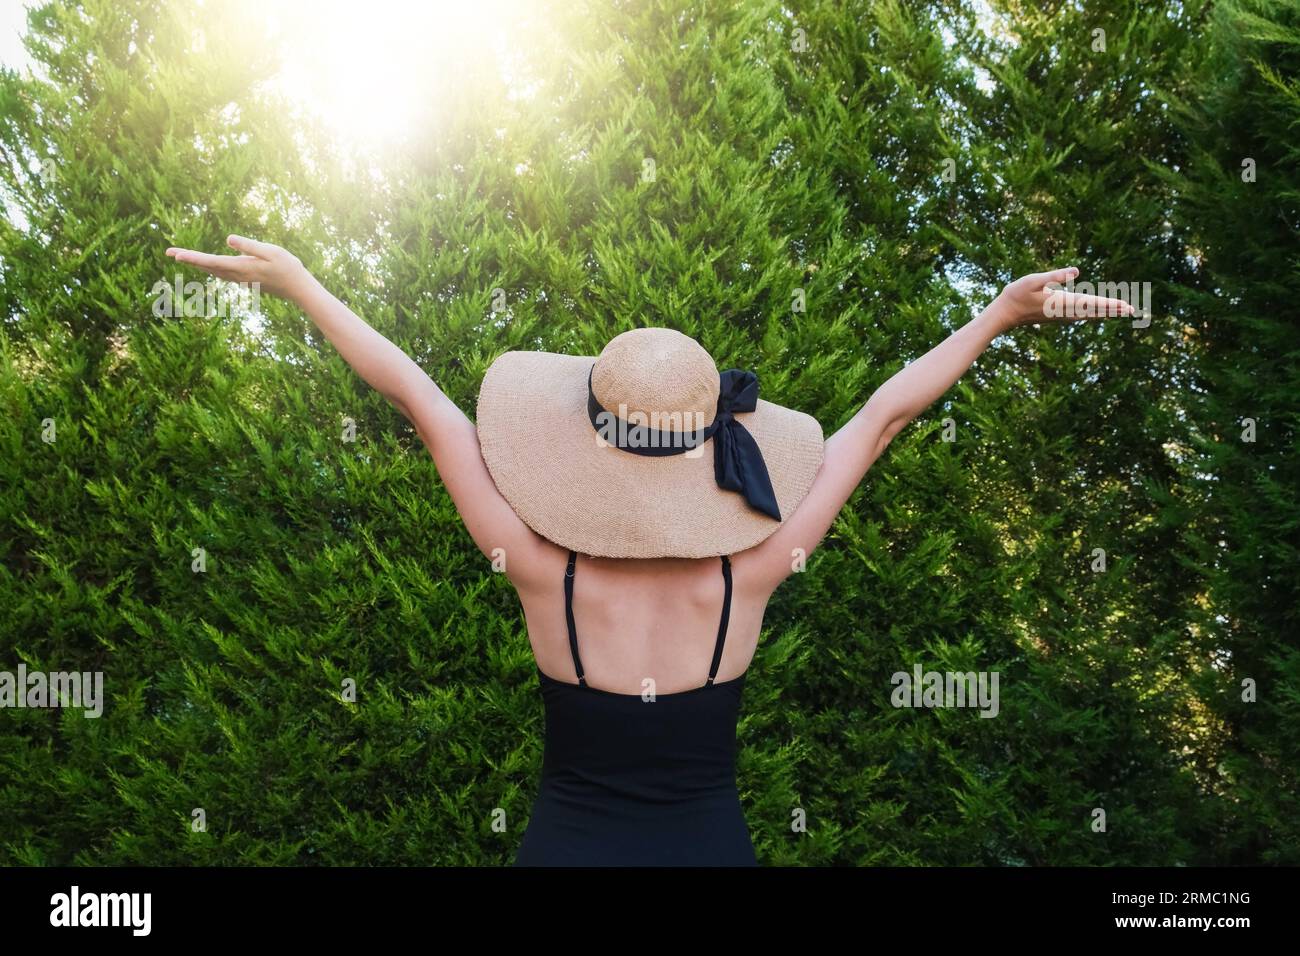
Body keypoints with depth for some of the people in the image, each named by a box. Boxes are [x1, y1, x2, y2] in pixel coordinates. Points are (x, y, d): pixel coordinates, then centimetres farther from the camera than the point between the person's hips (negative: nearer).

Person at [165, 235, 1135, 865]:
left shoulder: (545, 575, -20)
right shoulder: (744, 580, -18)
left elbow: (420, 398, -14)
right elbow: (882, 417, -12)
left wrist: (293, 278, -9)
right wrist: (1002, 313, -2)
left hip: (567, 839, 0)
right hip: (711, 841, 1)